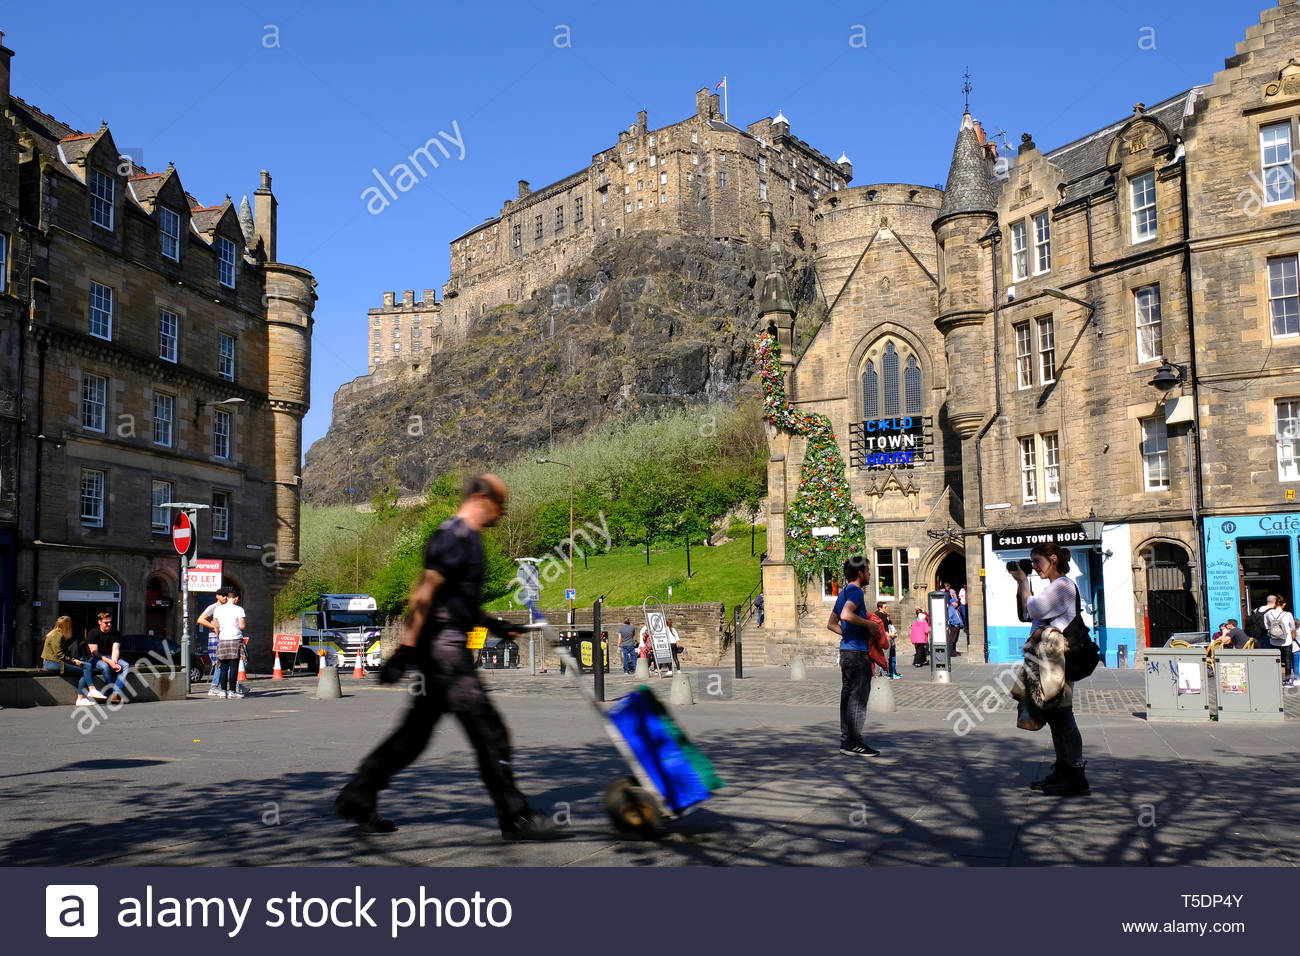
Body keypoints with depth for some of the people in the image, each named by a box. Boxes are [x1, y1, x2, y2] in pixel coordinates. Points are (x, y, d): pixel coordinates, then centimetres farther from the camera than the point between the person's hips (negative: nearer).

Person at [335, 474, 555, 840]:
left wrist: (493, 625, 27)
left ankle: (357, 797, 22)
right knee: (488, 731, -7)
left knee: (416, 732, 14)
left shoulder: (466, 536, 19)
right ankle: (514, 817, 0)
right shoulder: (455, 535, -13)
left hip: (446, 647, 10)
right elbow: (425, 592, -19)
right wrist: (405, 648, -23)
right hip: (442, 645, -10)